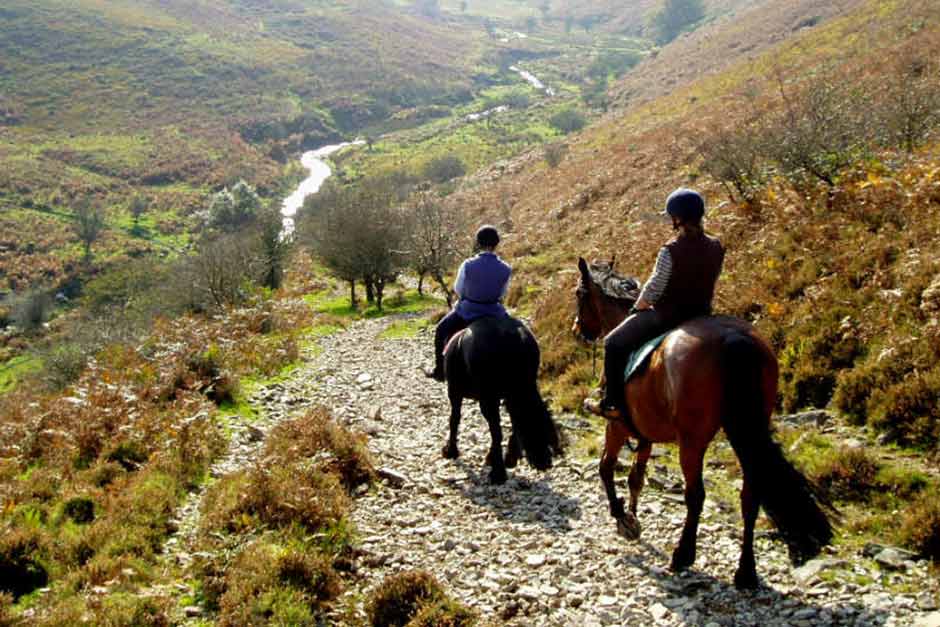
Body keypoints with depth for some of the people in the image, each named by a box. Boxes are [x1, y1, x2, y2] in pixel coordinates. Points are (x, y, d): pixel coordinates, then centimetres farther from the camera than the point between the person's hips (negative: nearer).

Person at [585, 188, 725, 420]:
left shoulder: (671, 251, -22)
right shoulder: (716, 248, -3)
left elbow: (653, 289, -15)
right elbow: (706, 281, 9)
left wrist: (637, 308, 5)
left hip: (667, 316, -7)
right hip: (701, 314, 7)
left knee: (614, 343, 9)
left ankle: (613, 404, 10)